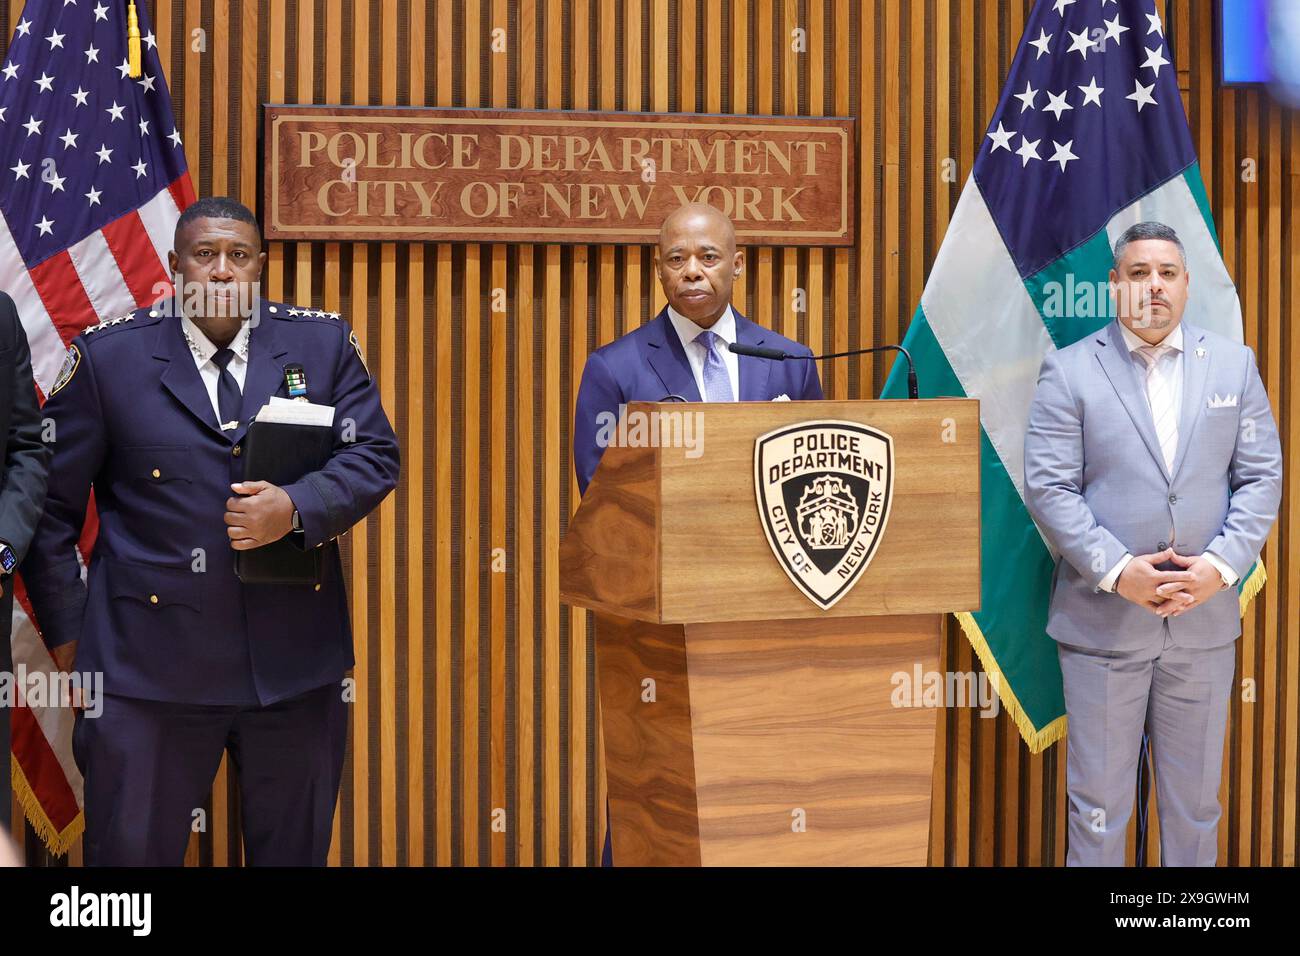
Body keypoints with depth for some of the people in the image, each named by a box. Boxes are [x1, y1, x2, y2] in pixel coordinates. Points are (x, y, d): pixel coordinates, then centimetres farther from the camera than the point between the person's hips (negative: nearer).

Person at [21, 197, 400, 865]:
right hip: (152, 659, -2)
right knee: (132, 851, 4)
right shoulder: (107, 356, 1)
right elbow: (51, 502, 4)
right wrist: (65, 629, 2)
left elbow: (375, 457, 2)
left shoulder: (323, 343, 6)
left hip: (295, 659, 2)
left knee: (295, 850, 14)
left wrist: (295, 508, -17)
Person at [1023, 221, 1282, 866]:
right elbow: (1048, 487, -7)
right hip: (1102, 620, -2)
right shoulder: (1070, 371, -2)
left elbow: (1261, 477, 4)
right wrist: (1118, 571, -17)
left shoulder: (1234, 364, 7)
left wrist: (1220, 565, -11)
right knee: (1097, 804, 5)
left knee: (1196, 802, 12)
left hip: (1205, 617, 2)